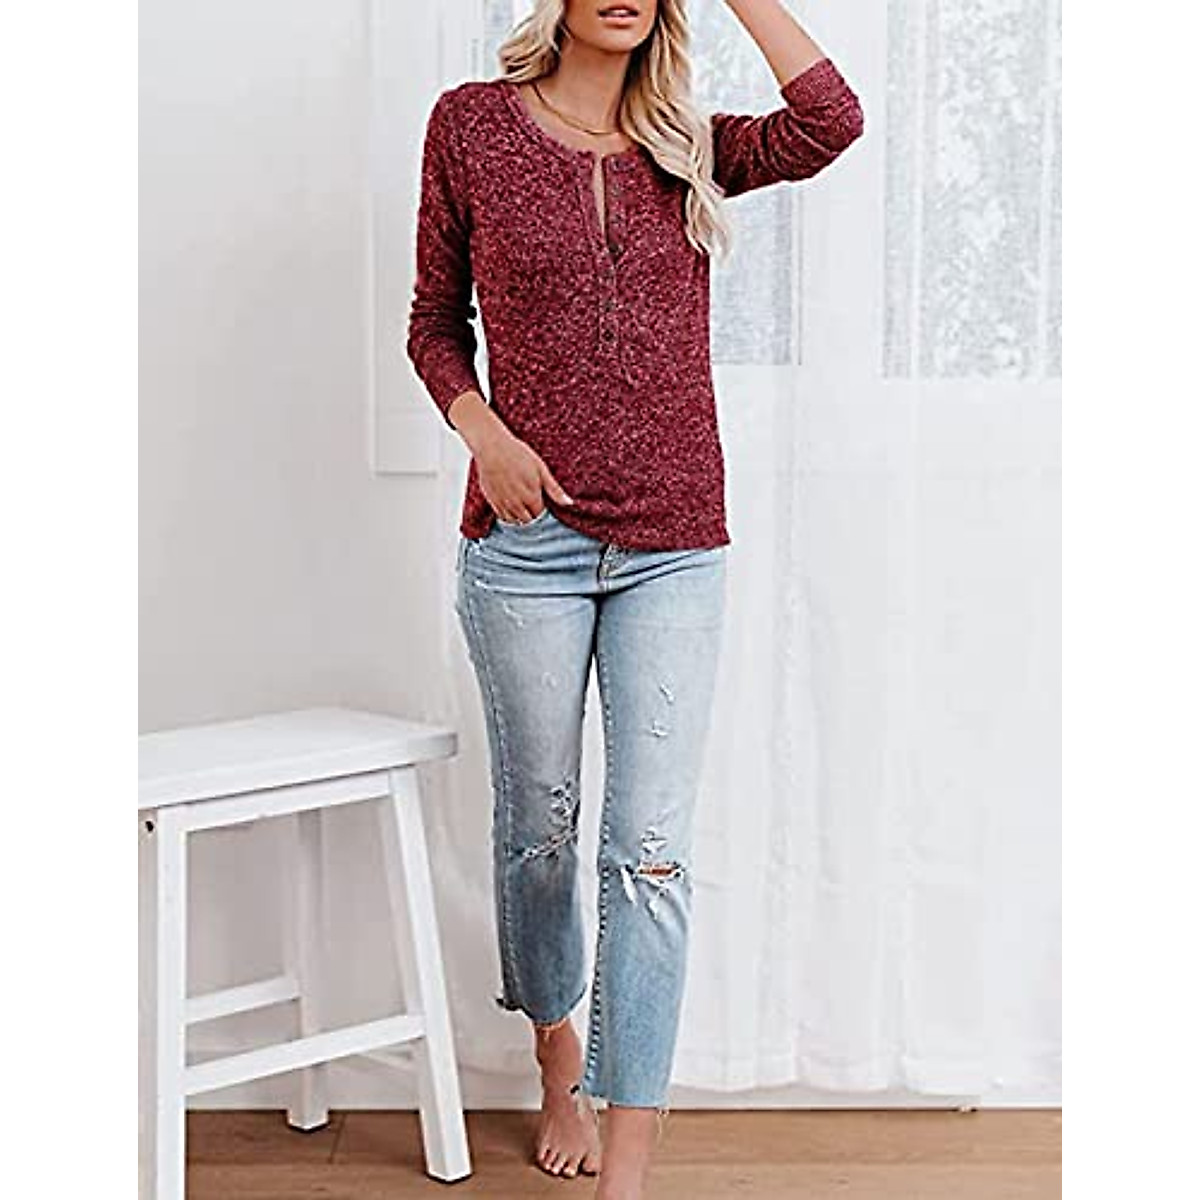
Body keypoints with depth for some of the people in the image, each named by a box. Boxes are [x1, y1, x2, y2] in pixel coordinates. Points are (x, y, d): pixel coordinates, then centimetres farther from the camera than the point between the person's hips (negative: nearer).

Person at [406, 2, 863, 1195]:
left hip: (674, 543, 1)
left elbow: (830, 121, -10)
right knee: (538, 826, 11)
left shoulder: (689, 145, 8)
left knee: (651, 850, -5)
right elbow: (434, 320, 8)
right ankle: (558, 1064, 36)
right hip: (528, 536, -1)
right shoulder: (472, 123, 4)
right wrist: (484, 433, -9)